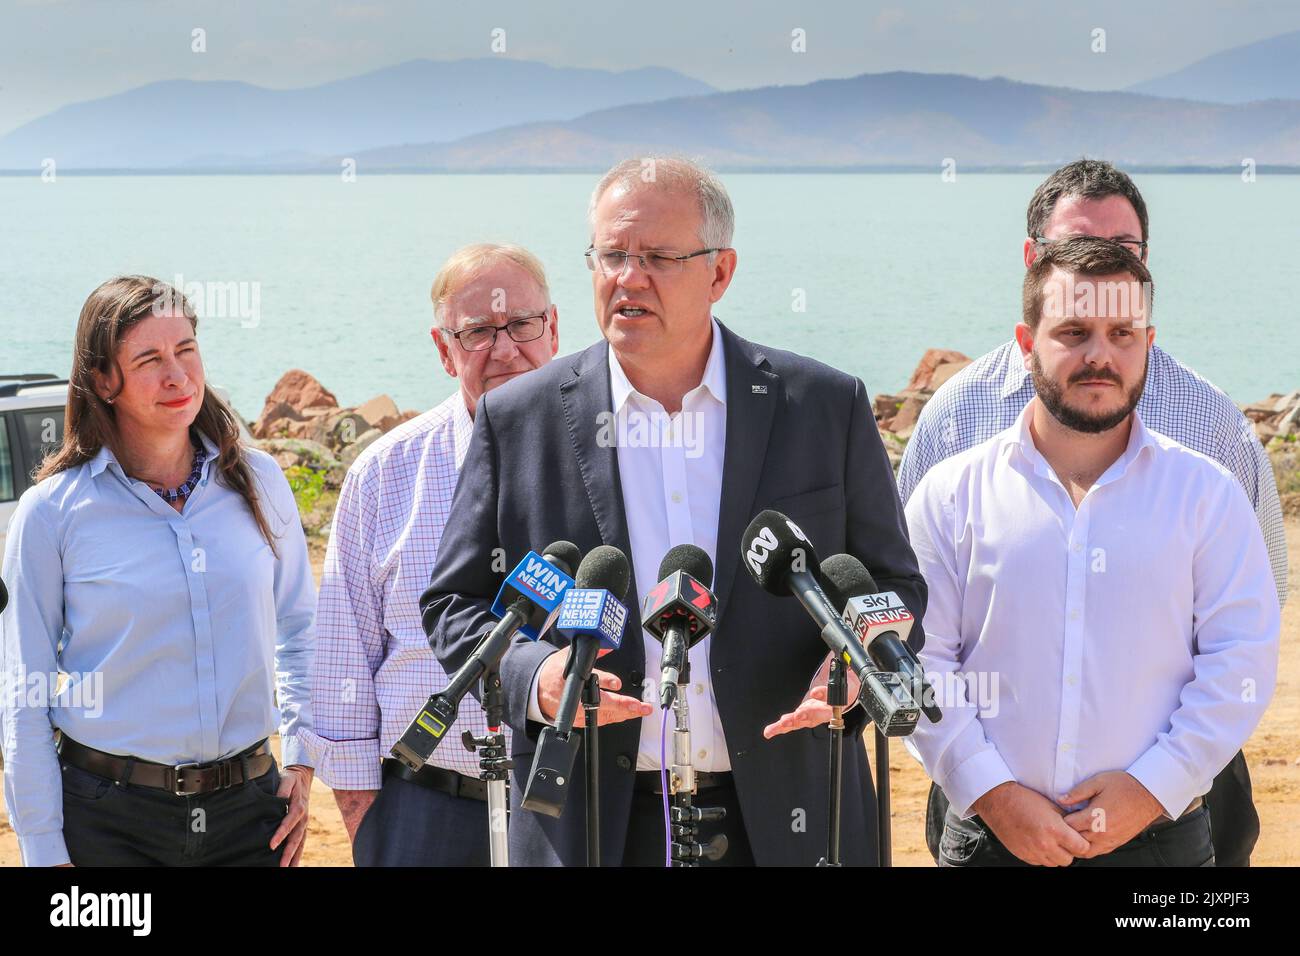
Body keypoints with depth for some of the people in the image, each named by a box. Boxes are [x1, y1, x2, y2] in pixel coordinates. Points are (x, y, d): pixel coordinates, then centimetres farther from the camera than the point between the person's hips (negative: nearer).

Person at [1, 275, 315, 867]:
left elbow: (298, 631, 15)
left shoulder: (257, 481, 3)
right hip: (108, 818, -2)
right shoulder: (52, 511, -6)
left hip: (247, 807, 3)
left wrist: (300, 762, 6)